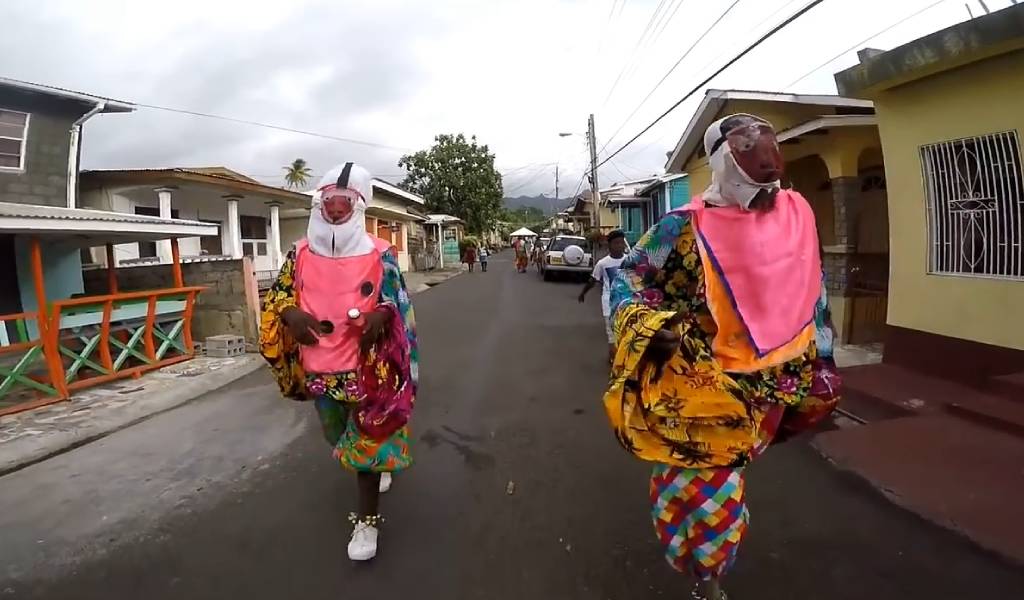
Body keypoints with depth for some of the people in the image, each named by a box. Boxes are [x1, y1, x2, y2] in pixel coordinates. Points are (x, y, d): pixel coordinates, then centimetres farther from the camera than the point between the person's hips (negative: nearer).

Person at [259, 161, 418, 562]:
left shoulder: (379, 254, -8)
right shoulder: (302, 253, 0)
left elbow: (397, 303, -1)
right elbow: (276, 294, 8)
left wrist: (381, 316, -24)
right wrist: (290, 313, -14)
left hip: (366, 365, -4)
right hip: (319, 367, 5)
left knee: (366, 439, 3)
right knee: (338, 435, 24)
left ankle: (367, 519, 20)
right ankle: (382, 462, 54)